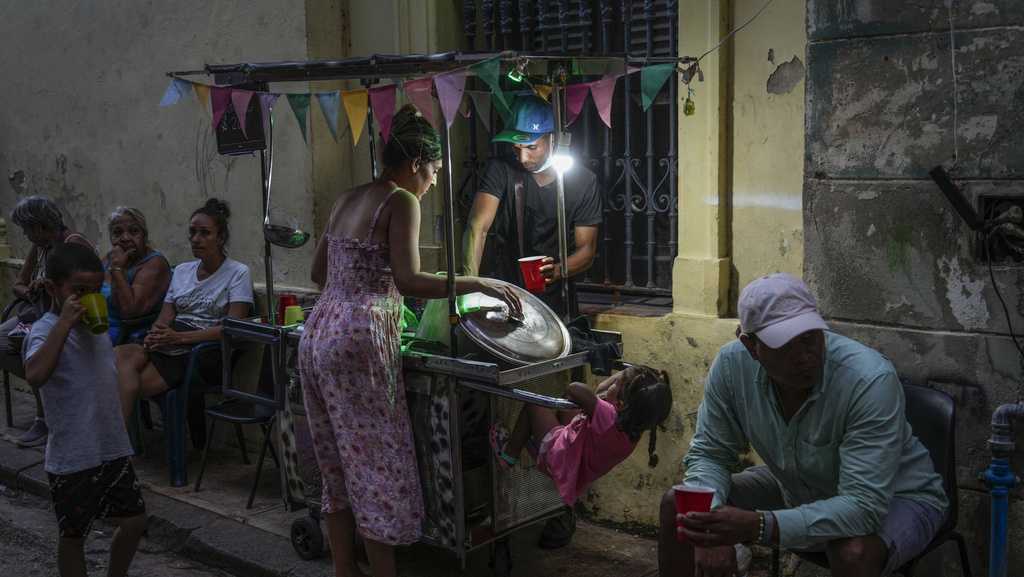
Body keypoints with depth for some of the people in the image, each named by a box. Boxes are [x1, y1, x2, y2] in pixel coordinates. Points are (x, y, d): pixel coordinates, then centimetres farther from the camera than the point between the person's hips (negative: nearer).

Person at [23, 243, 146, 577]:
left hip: (114, 449, 7)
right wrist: (65, 322, -35)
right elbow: (35, 375, -39)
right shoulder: (45, 330, -17)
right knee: (73, 535, 11)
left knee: (134, 521, 16)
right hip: (72, 458, -7)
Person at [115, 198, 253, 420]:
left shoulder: (237, 273, 1)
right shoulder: (182, 270, 20)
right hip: (168, 345, 6)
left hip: (206, 351, -5)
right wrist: (154, 335, -11)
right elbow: (165, 317, 14)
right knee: (119, 355, -28)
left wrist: (180, 337, -18)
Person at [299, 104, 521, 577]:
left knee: (337, 464, 15)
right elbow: (409, 281, -19)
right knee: (379, 466, 0)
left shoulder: (346, 199, 15)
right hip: (359, 341, -8)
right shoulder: (401, 201, -8)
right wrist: (478, 284, -13)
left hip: (318, 334, 9)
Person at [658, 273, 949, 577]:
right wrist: (711, 528, -31)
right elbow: (709, 454, -10)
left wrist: (757, 527, -49)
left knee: (853, 552, -37)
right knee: (678, 506, -7)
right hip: (799, 491, 5)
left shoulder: (871, 379, -35)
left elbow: (864, 506, -38)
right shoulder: (732, 364, -20)